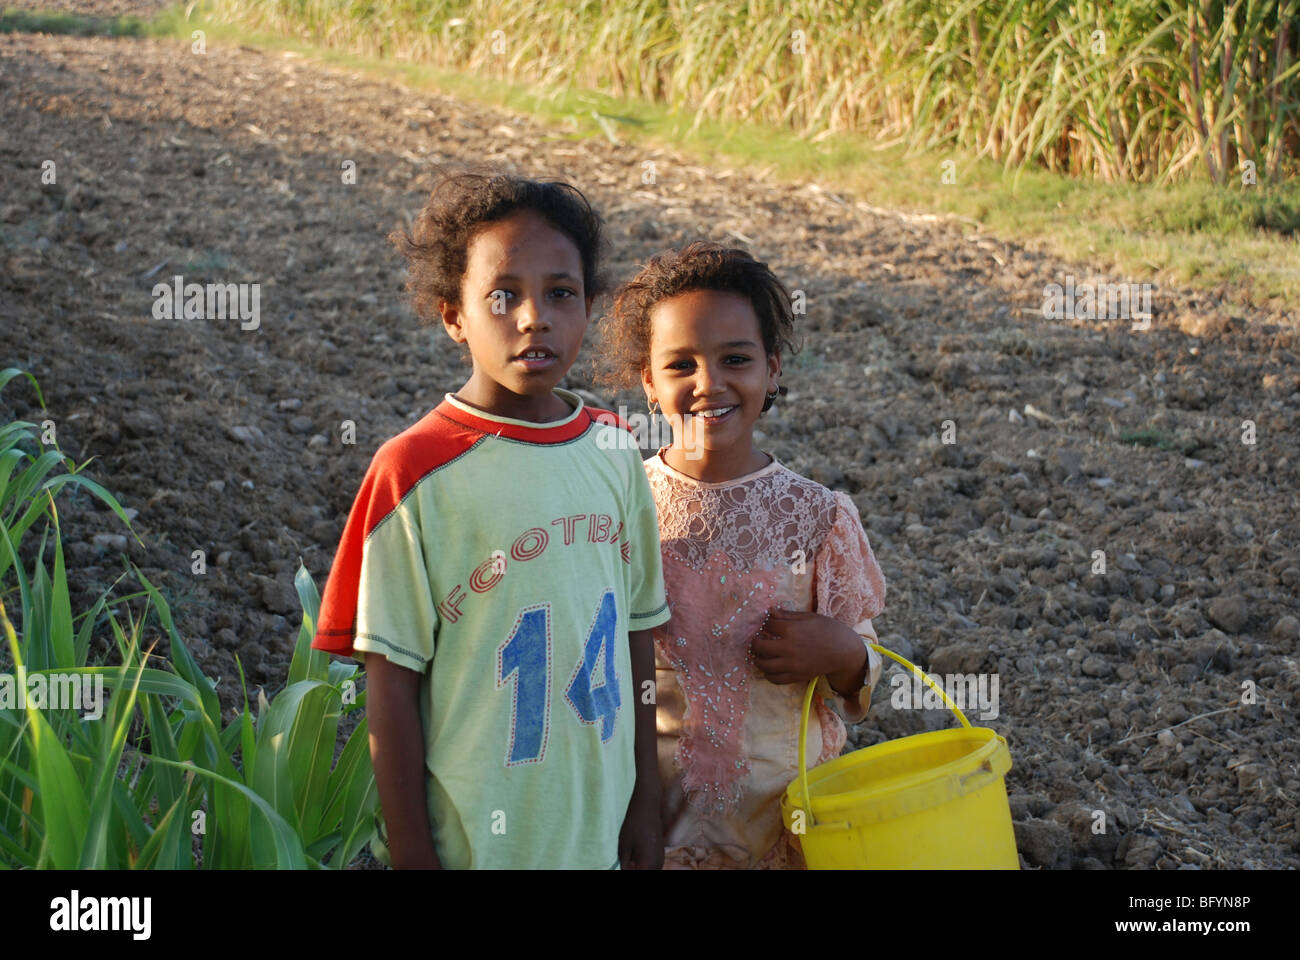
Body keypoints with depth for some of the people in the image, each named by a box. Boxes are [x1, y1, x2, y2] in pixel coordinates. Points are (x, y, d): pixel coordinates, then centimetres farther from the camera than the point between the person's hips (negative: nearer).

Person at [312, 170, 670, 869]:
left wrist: (645, 804, 10)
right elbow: (392, 682, -11)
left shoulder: (615, 454, -1)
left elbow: (634, 635, 7)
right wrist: (412, 856, -9)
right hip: (471, 843, -4)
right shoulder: (414, 474, -15)